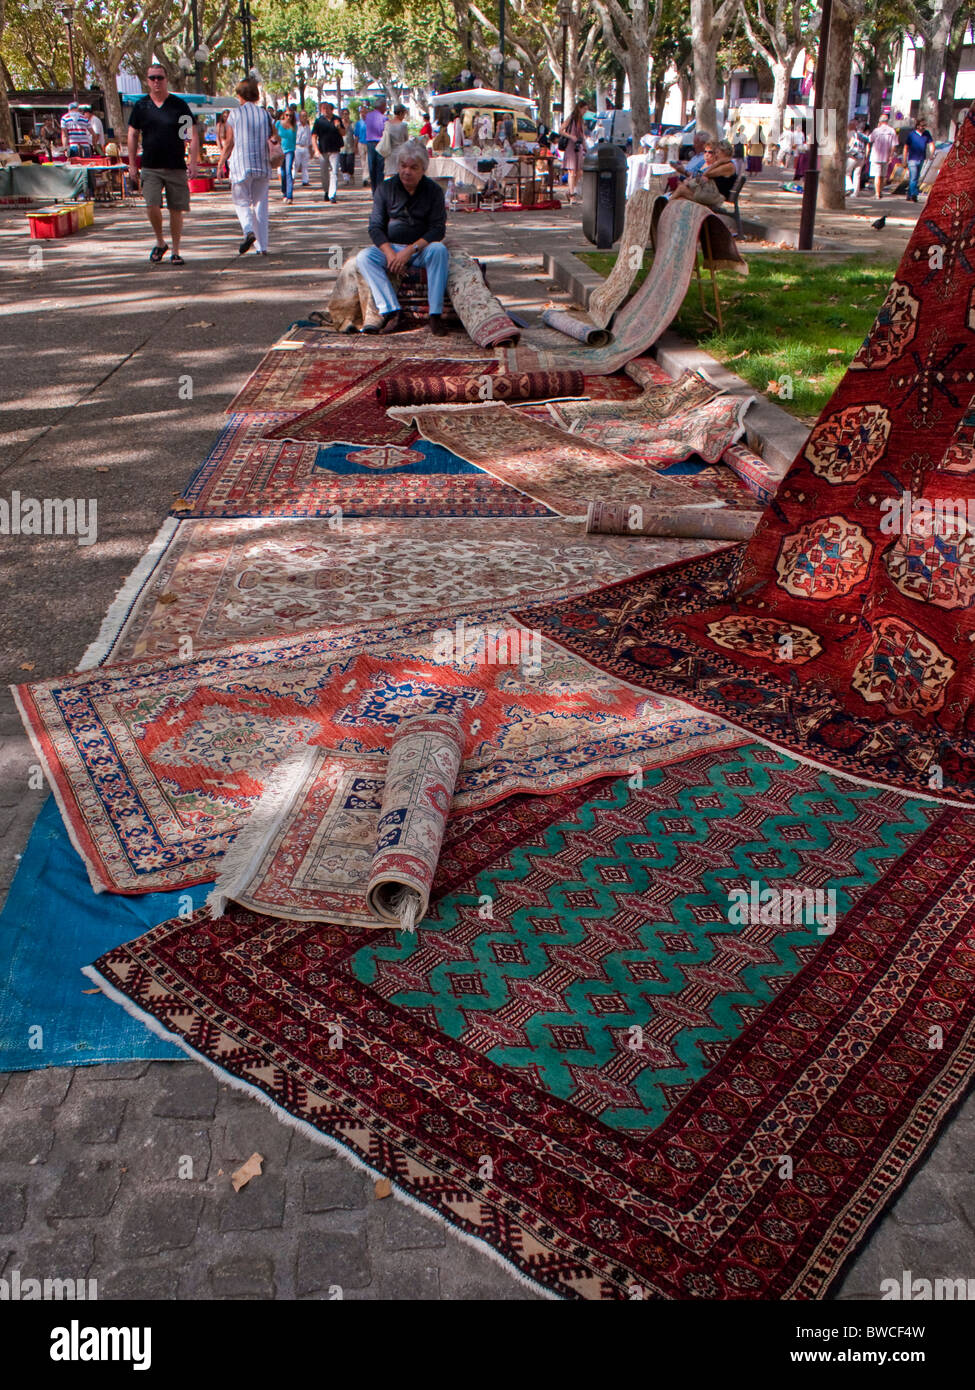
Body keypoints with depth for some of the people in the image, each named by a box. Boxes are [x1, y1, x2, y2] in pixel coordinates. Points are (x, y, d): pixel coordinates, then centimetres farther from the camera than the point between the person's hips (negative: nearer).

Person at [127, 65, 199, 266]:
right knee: (152, 206, -13)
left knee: (176, 210, 1)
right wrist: (132, 165, 6)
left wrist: (193, 161, -8)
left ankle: (175, 251, 13)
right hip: (150, 167, 0)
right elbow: (132, 135, 12)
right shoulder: (141, 106, 6)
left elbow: (193, 134, 3)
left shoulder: (179, 104, 3)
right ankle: (160, 243, 10)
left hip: (176, 167, 0)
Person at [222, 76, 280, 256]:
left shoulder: (234, 115, -3)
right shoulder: (265, 114, 5)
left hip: (241, 164, -3)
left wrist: (221, 163, 6)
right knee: (260, 204, 9)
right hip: (262, 165, 3)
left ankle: (249, 231, -18)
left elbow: (229, 143, -2)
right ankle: (262, 246, 5)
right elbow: (276, 138, 2)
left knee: (241, 202, 10)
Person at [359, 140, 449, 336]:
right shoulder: (385, 188, 1)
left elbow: (438, 229, -9)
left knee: (439, 250, -35)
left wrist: (410, 250, -23)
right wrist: (390, 253, -21)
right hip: (390, 246, 2)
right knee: (364, 257, -26)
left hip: (422, 248, -1)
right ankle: (391, 312, -35)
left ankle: (435, 314, -34)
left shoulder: (434, 190, -2)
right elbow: (375, 227, -2)